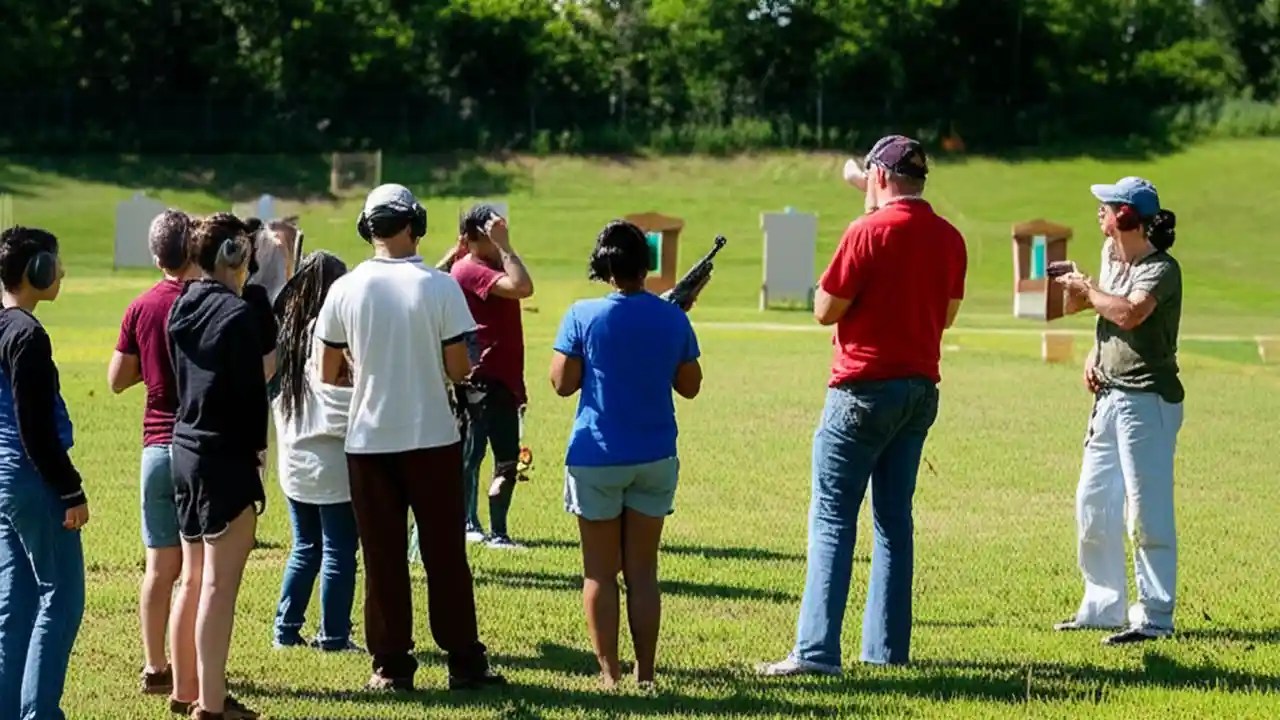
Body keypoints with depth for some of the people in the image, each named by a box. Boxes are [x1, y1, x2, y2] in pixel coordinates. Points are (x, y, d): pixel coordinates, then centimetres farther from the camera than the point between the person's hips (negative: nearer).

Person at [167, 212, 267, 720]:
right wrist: (256, 451, -6)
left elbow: (179, 379, 13)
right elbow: (252, 393, -16)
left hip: (184, 450, 9)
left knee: (192, 579, 18)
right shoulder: (236, 313, -15)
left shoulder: (182, 308, 9)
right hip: (225, 456, -9)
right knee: (219, 585, -5)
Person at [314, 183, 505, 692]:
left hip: (369, 440, 1)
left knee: (383, 558, 7)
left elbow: (329, 373, 1)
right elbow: (458, 369, -7)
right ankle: (464, 661, 11)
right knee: (445, 554, 7)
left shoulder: (345, 289, -4)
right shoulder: (440, 287, -9)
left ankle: (391, 665, 10)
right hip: (432, 438, -1)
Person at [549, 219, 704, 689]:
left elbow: (562, 383, -8)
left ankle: (609, 673, 4)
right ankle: (645, 673, 8)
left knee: (600, 572, 7)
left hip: (596, 459, -2)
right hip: (654, 458, 2)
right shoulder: (672, 319, -3)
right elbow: (689, 386, 7)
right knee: (643, 571, 9)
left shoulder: (583, 316, -10)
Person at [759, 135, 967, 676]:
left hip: (864, 387, -7)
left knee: (832, 517, -6)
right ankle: (887, 647, 13)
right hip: (921, 388, 7)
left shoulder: (868, 232, -13)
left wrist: (841, 280, 8)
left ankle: (817, 651, -13)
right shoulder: (949, 238, 6)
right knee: (894, 518, 13)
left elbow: (826, 310, -9)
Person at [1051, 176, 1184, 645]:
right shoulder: (1111, 253, 12)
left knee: (1146, 511, -10)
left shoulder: (1161, 268, -14)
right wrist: (1094, 356, 6)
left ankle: (1154, 618, -7)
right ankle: (1103, 606, 25)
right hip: (1108, 397, 10)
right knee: (1092, 508, 14)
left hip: (1148, 400, -10)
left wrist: (1086, 289, -15)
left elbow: (1129, 313, -31)